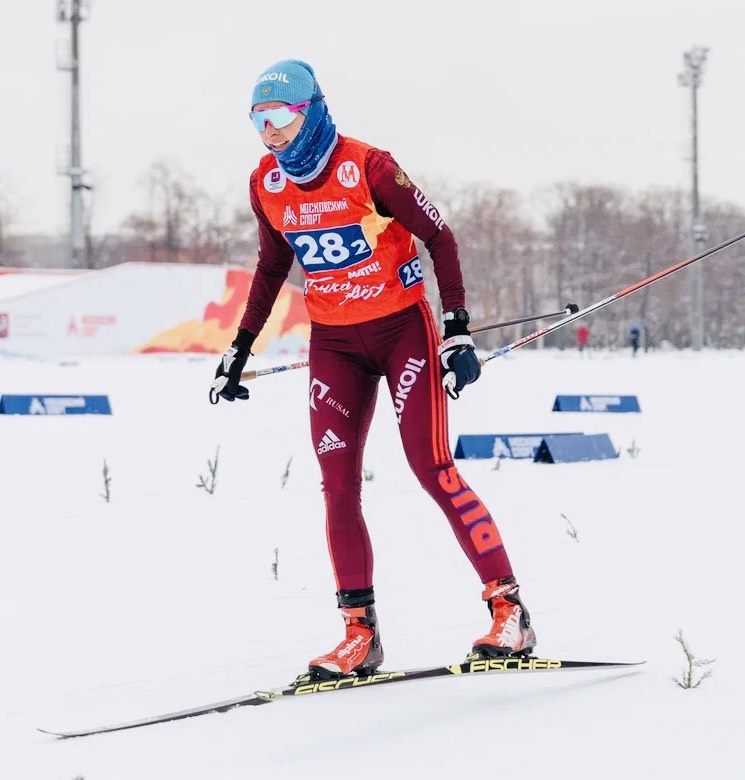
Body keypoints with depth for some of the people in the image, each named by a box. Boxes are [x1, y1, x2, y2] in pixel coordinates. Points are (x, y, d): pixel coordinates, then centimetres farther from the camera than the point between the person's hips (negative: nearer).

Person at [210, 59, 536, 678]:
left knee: (433, 469, -12)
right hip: (334, 343, 5)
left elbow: (439, 239, -11)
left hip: (402, 327, -5)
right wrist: (238, 353, 15)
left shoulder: (366, 167, -18)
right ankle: (360, 633, 1)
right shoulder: (267, 186, -1)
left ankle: (509, 611, -6)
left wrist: (458, 332, -16)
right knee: (338, 484, -4)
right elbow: (272, 268, 16)